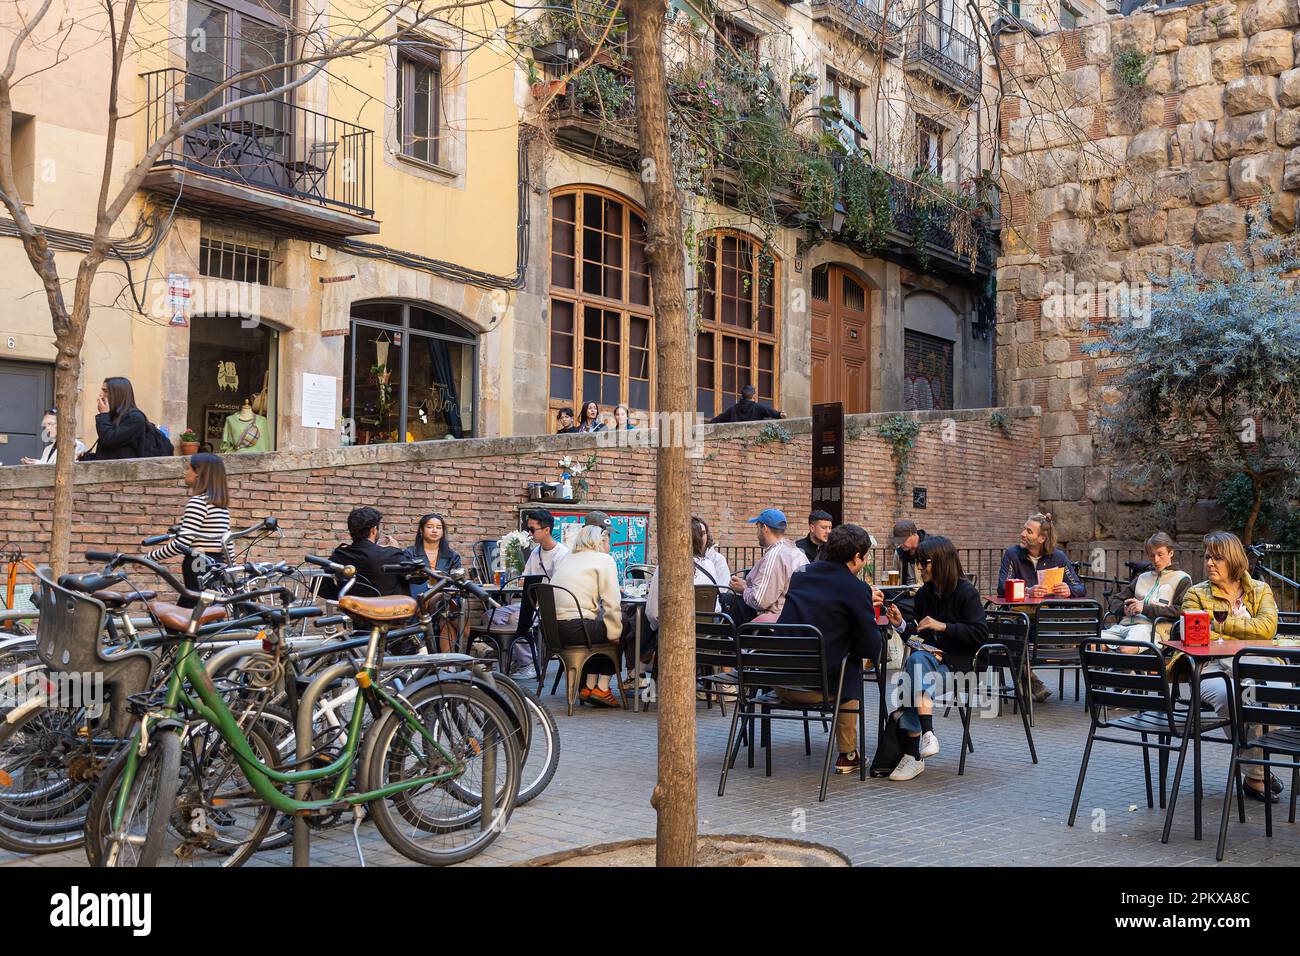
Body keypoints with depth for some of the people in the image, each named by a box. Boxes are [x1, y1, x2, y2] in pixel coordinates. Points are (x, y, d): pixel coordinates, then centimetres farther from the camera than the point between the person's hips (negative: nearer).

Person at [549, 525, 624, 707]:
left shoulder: (569, 560, 24)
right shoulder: (604, 560, 1)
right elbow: (611, 603, -7)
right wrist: (615, 634, 3)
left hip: (552, 629, 8)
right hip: (575, 628, -8)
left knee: (599, 630, 28)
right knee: (618, 633, 13)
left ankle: (588, 686, 25)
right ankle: (602, 688, 12)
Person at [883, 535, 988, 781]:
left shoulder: (966, 593, -5)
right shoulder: (924, 593, 14)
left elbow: (981, 633, -12)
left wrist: (943, 626, -17)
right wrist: (901, 624, 0)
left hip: (955, 661, -5)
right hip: (928, 655, 5)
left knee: (916, 661, -33)